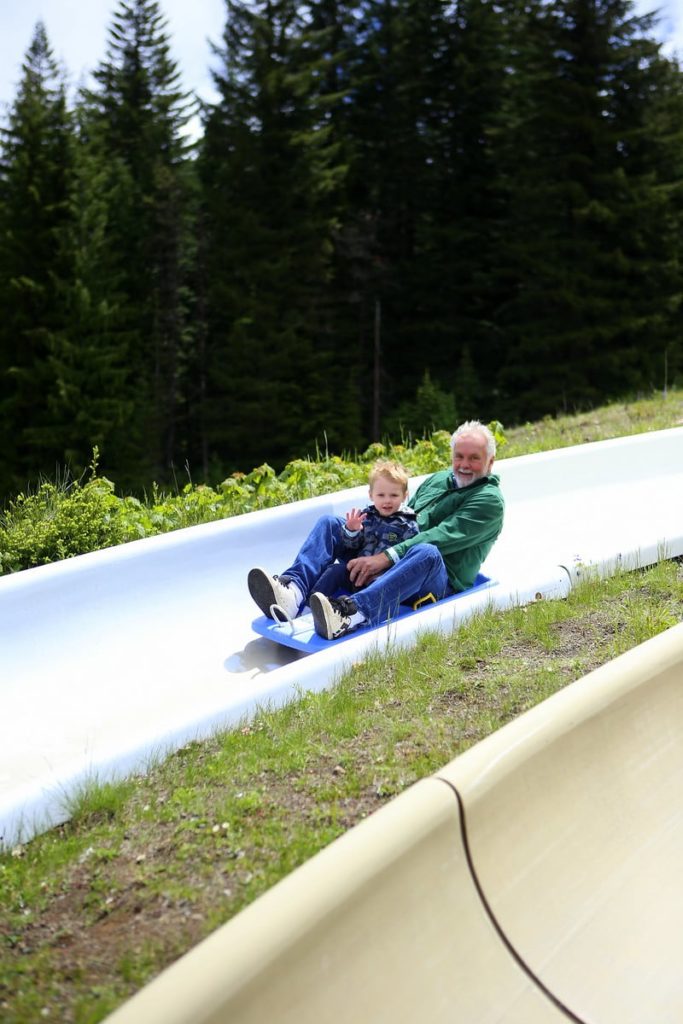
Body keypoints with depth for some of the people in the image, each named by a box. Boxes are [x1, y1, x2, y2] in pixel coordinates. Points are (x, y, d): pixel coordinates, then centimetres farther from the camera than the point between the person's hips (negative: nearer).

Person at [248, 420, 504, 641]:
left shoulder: (490, 500, -3)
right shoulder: (437, 479, 20)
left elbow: (442, 537, -17)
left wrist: (386, 557, -28)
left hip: (440, 585, -7)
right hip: (384, 566, 7)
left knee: (427, 552, -41)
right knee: (329, 522, -4)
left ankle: (350, 614, -60)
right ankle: (293, 591, -31)